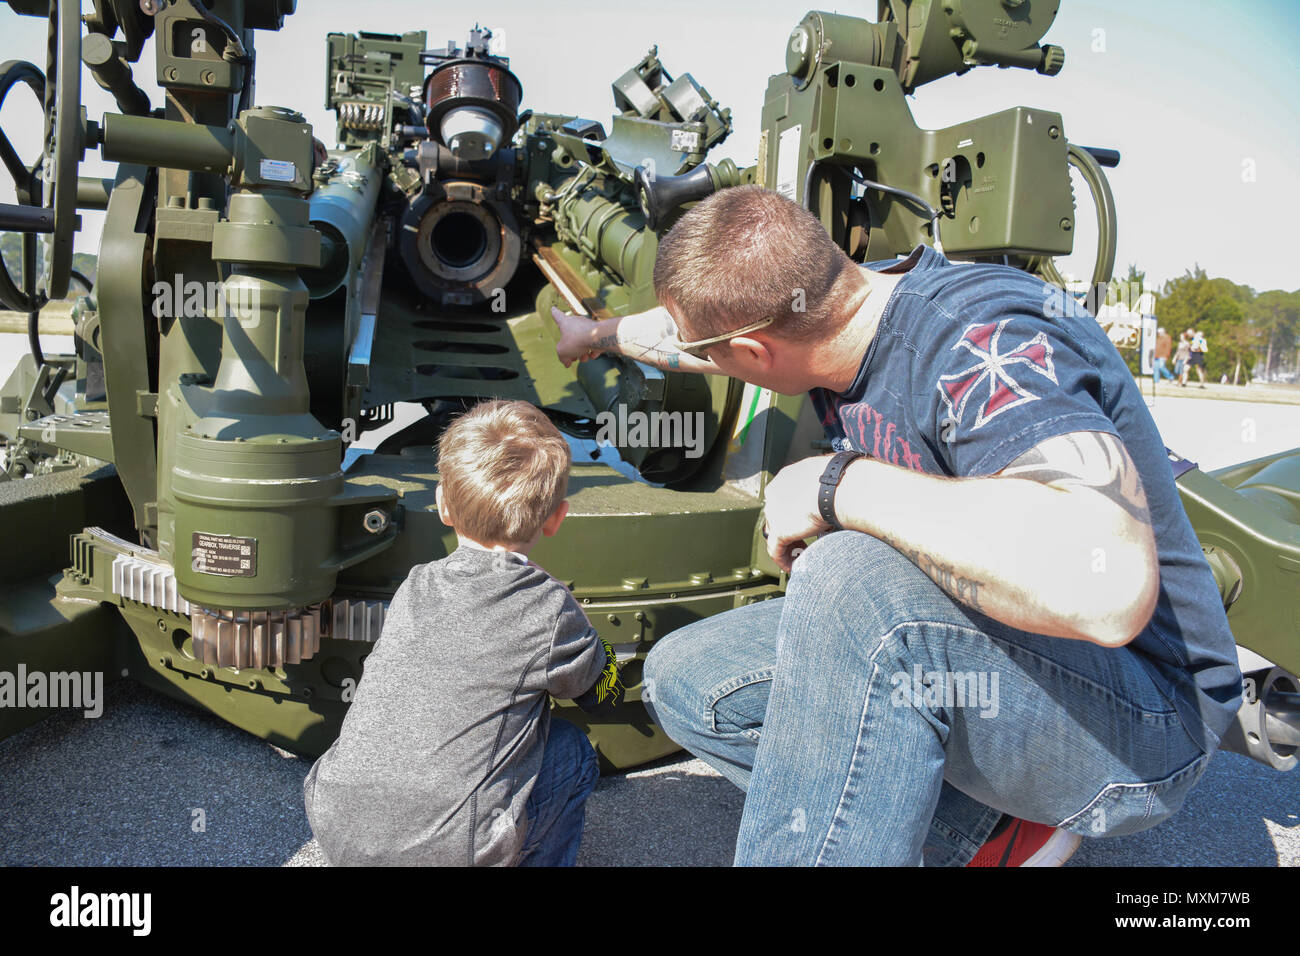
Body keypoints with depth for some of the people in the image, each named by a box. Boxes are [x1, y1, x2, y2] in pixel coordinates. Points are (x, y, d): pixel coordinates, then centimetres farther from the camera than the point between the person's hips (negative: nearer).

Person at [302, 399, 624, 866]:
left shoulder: (413, 589, 6)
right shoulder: (551, 609, -7)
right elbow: (604, 691, 11)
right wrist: (594, 644, 34)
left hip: (335, 829, 5)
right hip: (451, 849, -4)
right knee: (572, 752, 14)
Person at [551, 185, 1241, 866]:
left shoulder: (982, 337, -28)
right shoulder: (826, 312, -2)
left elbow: (1106, 586, -44)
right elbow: (695, 327, 19)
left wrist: (838, 484, -34)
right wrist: (597, 334, 37)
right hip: (962, 657, 9)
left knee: (853, 578, -37)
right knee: (683, 679, 2)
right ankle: (979, 830, 0)